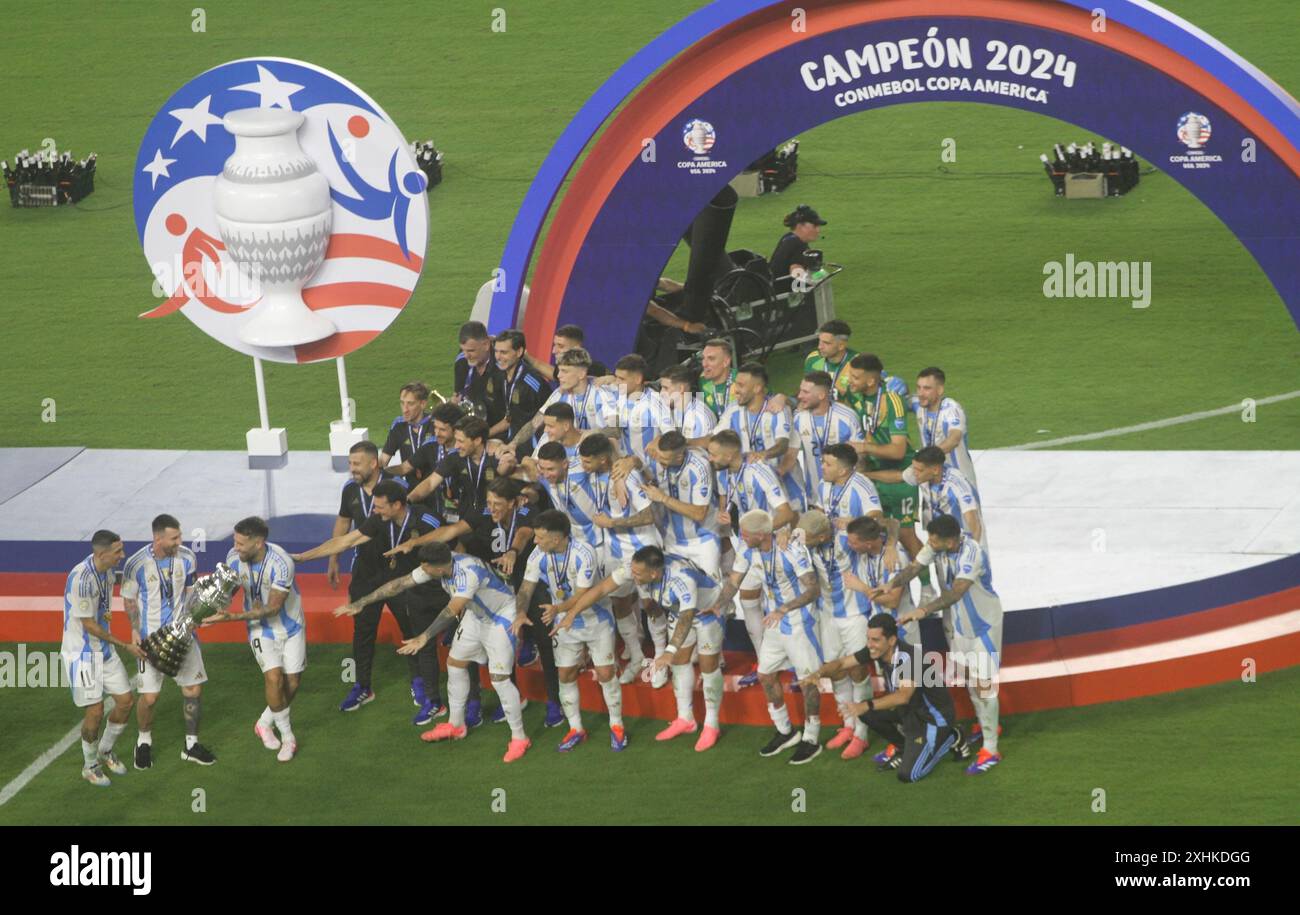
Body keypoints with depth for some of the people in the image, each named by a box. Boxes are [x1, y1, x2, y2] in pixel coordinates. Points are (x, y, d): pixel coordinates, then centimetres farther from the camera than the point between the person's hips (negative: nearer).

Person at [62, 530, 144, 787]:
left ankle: (105, 751, 31)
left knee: (126, 701, 8)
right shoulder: (82, 578, -27)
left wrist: (105, 613, 1)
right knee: (95, 710, -5)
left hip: (104, 648, 8)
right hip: (82, 652, -8)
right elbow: (89, 625, -21)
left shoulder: (107, 571, 1)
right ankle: (90, 766, 16)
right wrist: (125, 646, -14)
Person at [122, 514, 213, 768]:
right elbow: (129, 599, -6)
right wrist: (135, 630, -14)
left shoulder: (186, 558, -8)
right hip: (151, 636, -4)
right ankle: (144, 741, 24)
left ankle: (191, 745, 23)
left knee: (193, 688, 7)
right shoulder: (137, 564, -19)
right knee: (149, 697, -4)